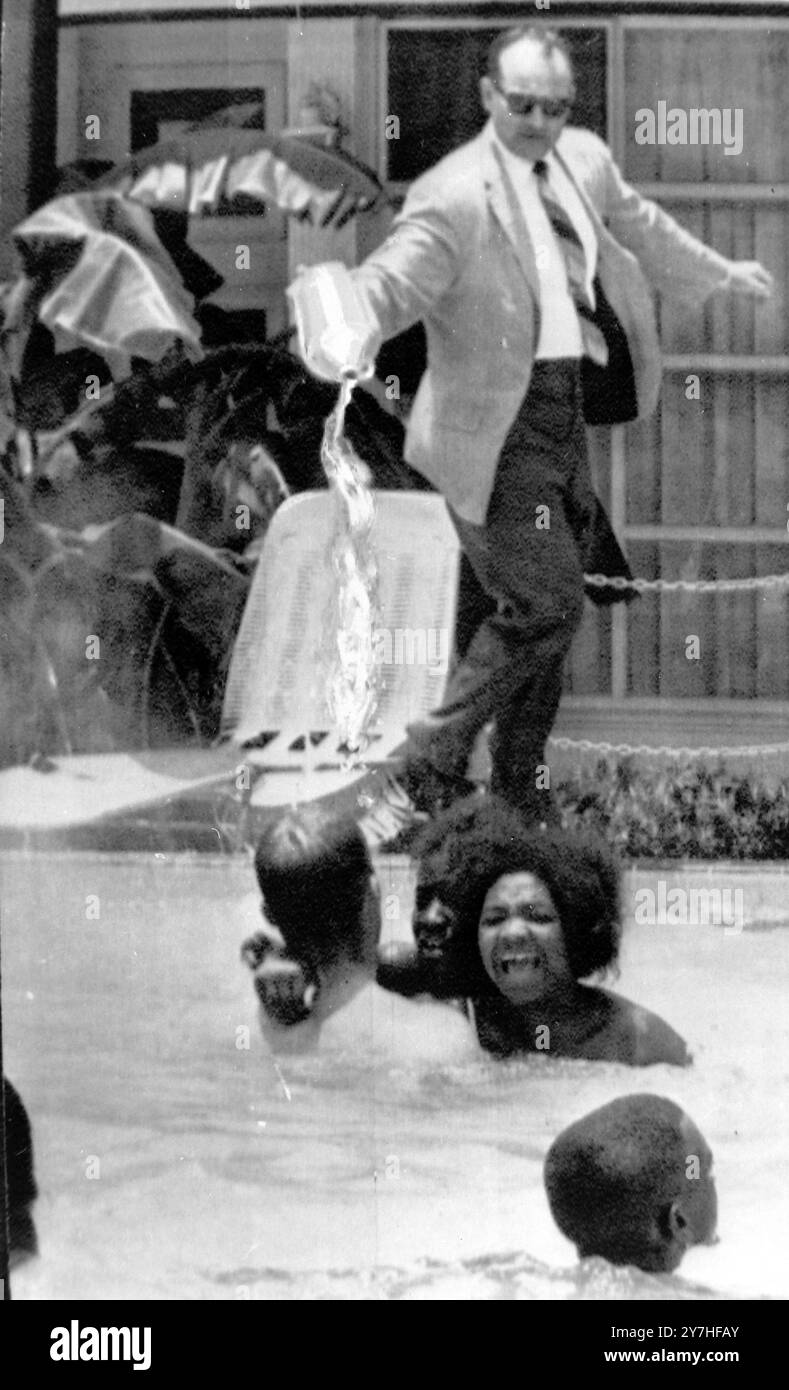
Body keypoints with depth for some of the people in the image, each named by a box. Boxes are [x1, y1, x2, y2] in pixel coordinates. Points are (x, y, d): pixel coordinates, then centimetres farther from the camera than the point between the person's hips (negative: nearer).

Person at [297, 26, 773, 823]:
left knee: (549, 611, 14)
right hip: (498, 429, -8)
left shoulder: (585, 161, 8)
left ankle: (521, 789, 28)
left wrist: (719, 274, 41)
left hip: (566, 418, 8)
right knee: (545, 605, -13)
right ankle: (436, 759, 4)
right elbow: (393, 278, -27)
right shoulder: (455, 196, -16)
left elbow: (636, 226, 27)